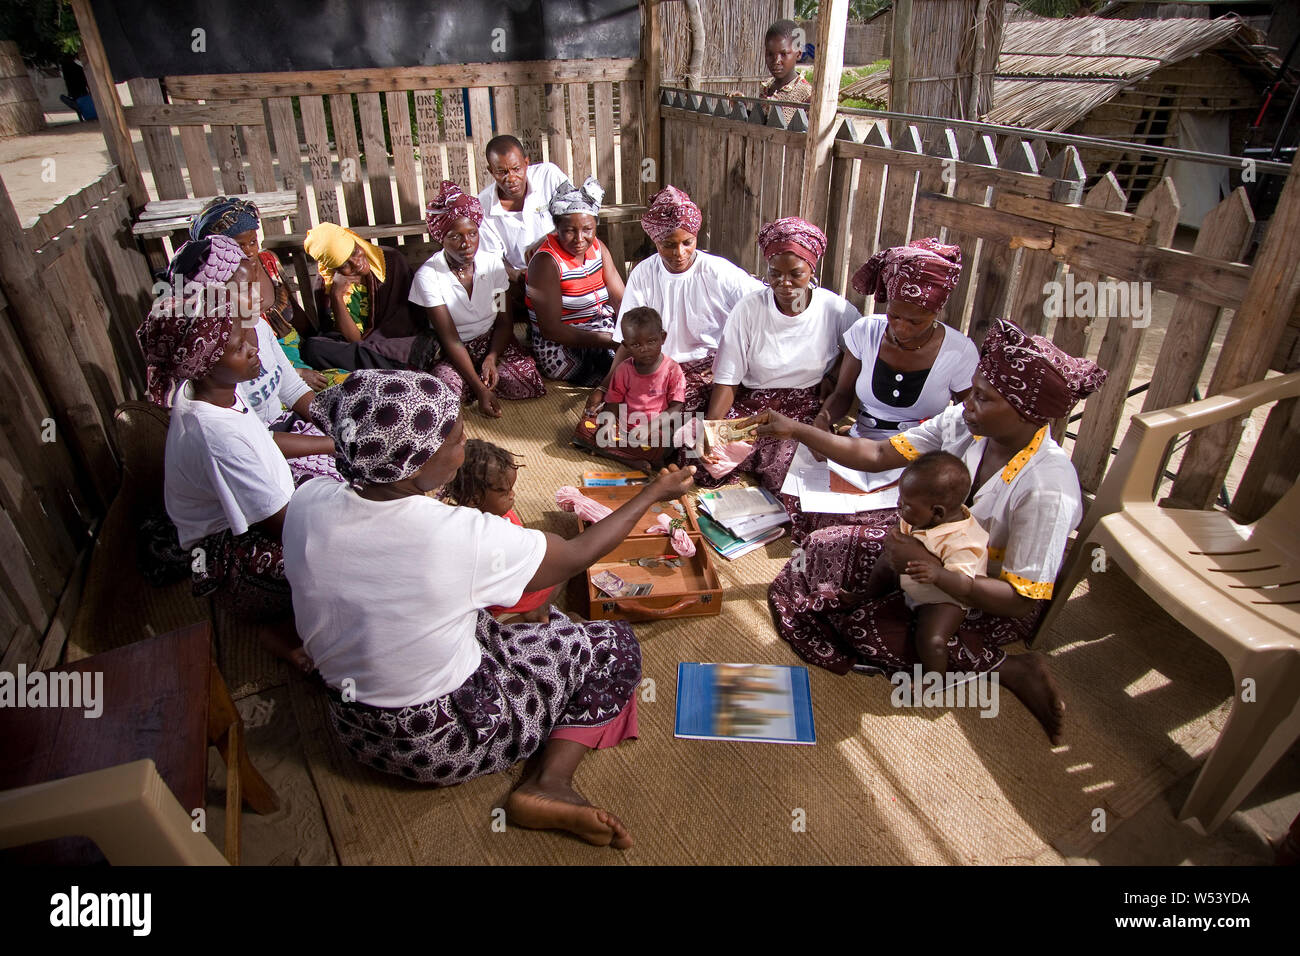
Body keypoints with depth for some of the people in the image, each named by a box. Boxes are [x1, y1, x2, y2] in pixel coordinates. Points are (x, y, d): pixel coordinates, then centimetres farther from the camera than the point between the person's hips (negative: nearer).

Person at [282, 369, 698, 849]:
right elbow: (574, 556, -13)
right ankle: (547, 784, -3)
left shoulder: (305, 504, -16)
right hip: (443, 742, -6)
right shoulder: (461, 536, -32)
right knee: (614, 645, 7)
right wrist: (653, 493, 0)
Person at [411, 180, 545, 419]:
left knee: (529, 384, -23)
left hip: (492, 340, 3)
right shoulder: (428, 275, -17)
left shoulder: (493, 264, -7)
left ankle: (476, 375, 3)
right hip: (451, 351, -2)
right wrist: (480, 389, -28)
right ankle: (478, 382, -1)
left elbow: (504, 321, 0)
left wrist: (491, 358, -21)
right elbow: (450, 339, -19)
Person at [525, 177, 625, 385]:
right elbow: (550, 329, -18)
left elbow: (620, 299, 6)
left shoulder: (596, 247, 8)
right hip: (561, 347, -7)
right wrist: (610, 342, -24)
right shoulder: (546, 261, -13)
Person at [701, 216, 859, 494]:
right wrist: (710, 427, -20)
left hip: (809, 410, -1)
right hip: (752, 406, 1)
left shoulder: (836, 310, -4)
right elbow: (727, 380, -6)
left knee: (787, 474, -29)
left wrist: (833, 376, -5)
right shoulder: (748, 309, -5)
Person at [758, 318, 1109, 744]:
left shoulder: (1047, 491, -32)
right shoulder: (961, 423, -16)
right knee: (826, 550, -4)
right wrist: (795, 429, -15)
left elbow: (1021, 600, -27)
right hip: (935, 547, 6)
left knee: (858, 620, -18)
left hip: (989, 601, -6)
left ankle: (1006, 668, -5)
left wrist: (933, 569, -38)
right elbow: (875, 455, -9)